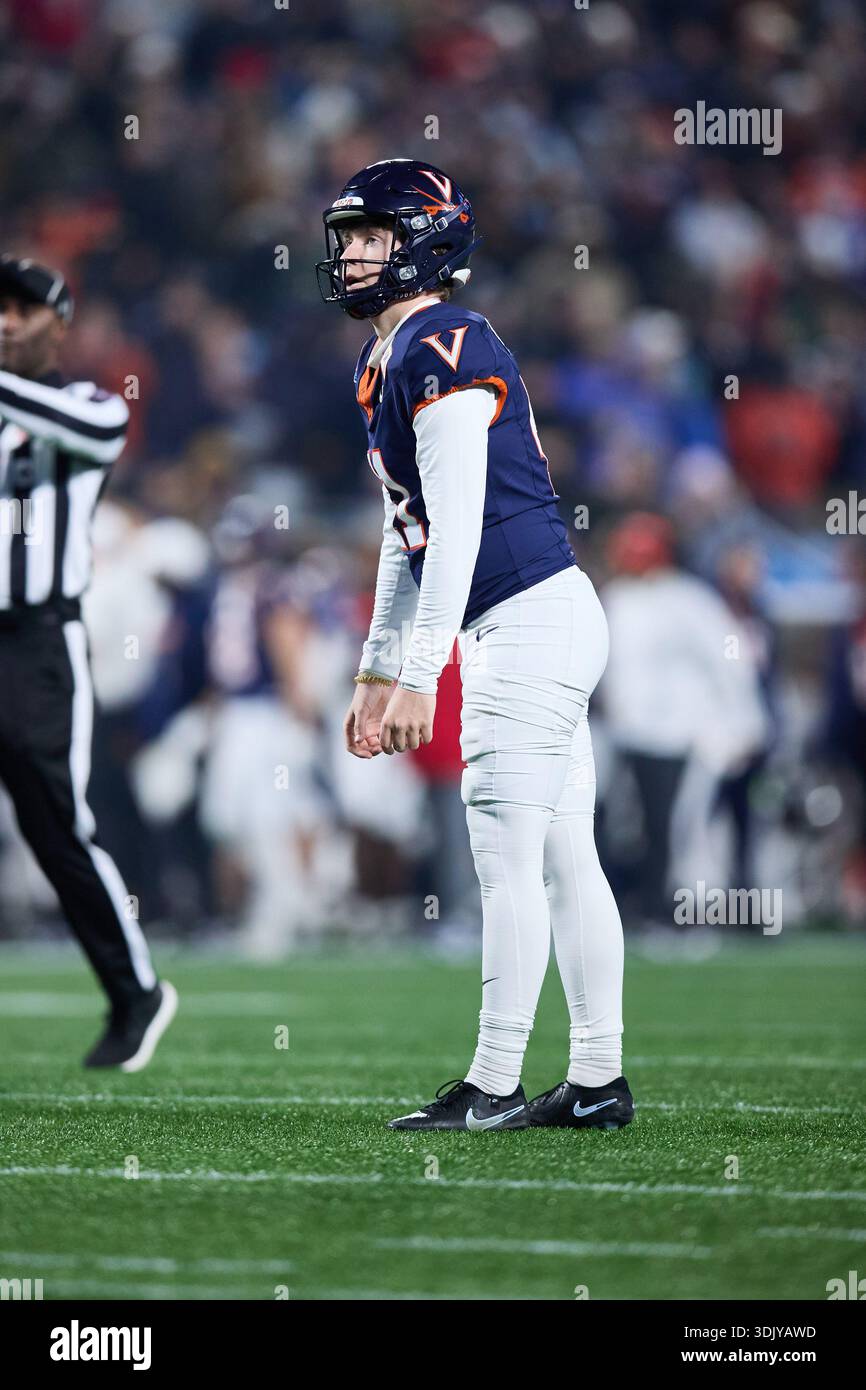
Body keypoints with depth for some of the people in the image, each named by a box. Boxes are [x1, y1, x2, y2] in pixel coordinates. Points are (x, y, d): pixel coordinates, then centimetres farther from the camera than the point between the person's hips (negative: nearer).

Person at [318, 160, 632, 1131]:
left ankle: (494, 1088, -4)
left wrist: (419, 673, -24)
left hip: (532, 620, -10)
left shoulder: (444, 351, -15)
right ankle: (598, 1081, 14)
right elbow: (407, 534, 23)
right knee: (563, 858, 11)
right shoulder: (386, 361, 17)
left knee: (506, 859, -7)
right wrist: (377, 669, 24)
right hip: (536, 626, 10)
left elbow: (459, 527, -21)